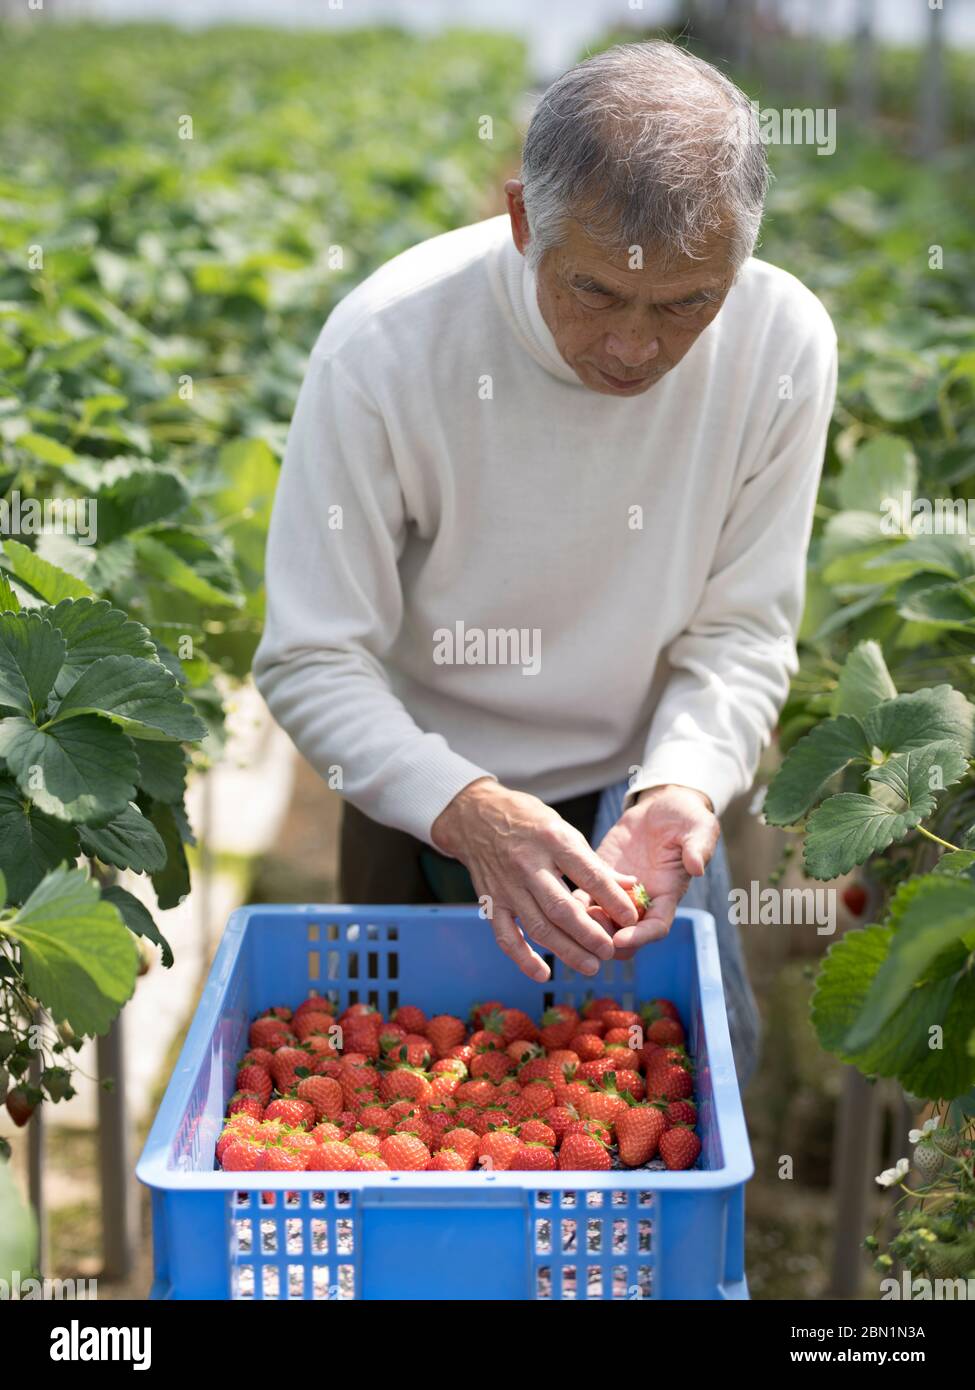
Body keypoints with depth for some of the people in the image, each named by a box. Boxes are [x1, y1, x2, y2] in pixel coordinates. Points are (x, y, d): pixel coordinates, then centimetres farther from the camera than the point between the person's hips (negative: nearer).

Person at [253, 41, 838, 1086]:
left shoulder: (784, 343, -18)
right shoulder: (385, 343, -26)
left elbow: (743, 629, -9)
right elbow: (310, 660, -21)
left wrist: (681, 788, -28)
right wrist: (463, 807, -38)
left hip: (638, 775, 2)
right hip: (428, 790, -2)